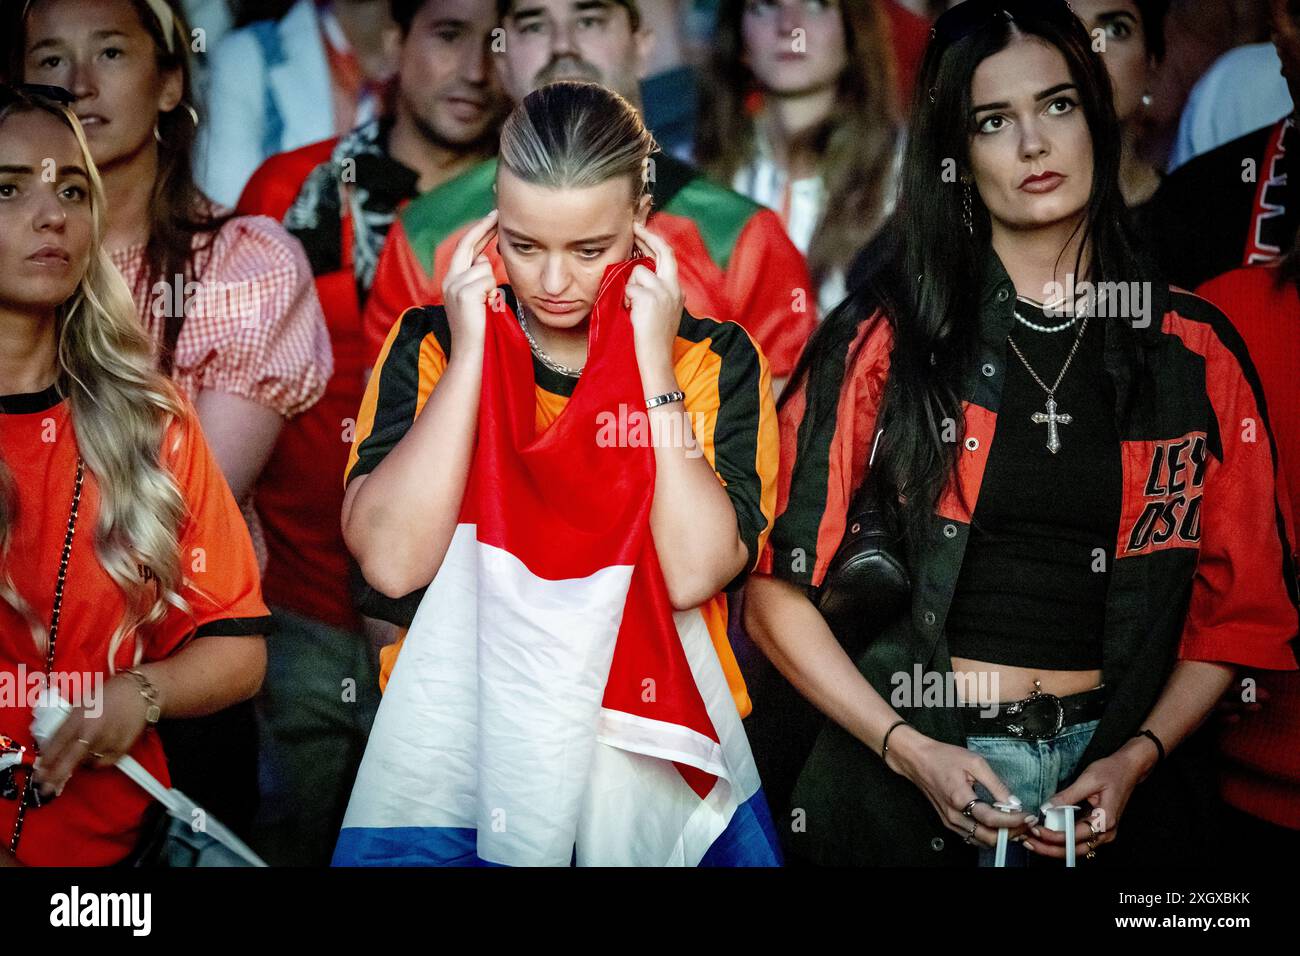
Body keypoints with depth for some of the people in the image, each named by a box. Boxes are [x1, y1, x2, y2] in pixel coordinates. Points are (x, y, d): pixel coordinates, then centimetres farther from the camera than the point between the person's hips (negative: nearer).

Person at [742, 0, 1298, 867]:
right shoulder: (884, 338, -3)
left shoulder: (1196, 352, 2)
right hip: (905, 764, -1)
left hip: (1110, 777, 2)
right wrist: (909, 753, -11)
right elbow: (777, 586, -4)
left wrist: (1139, 756, -6)